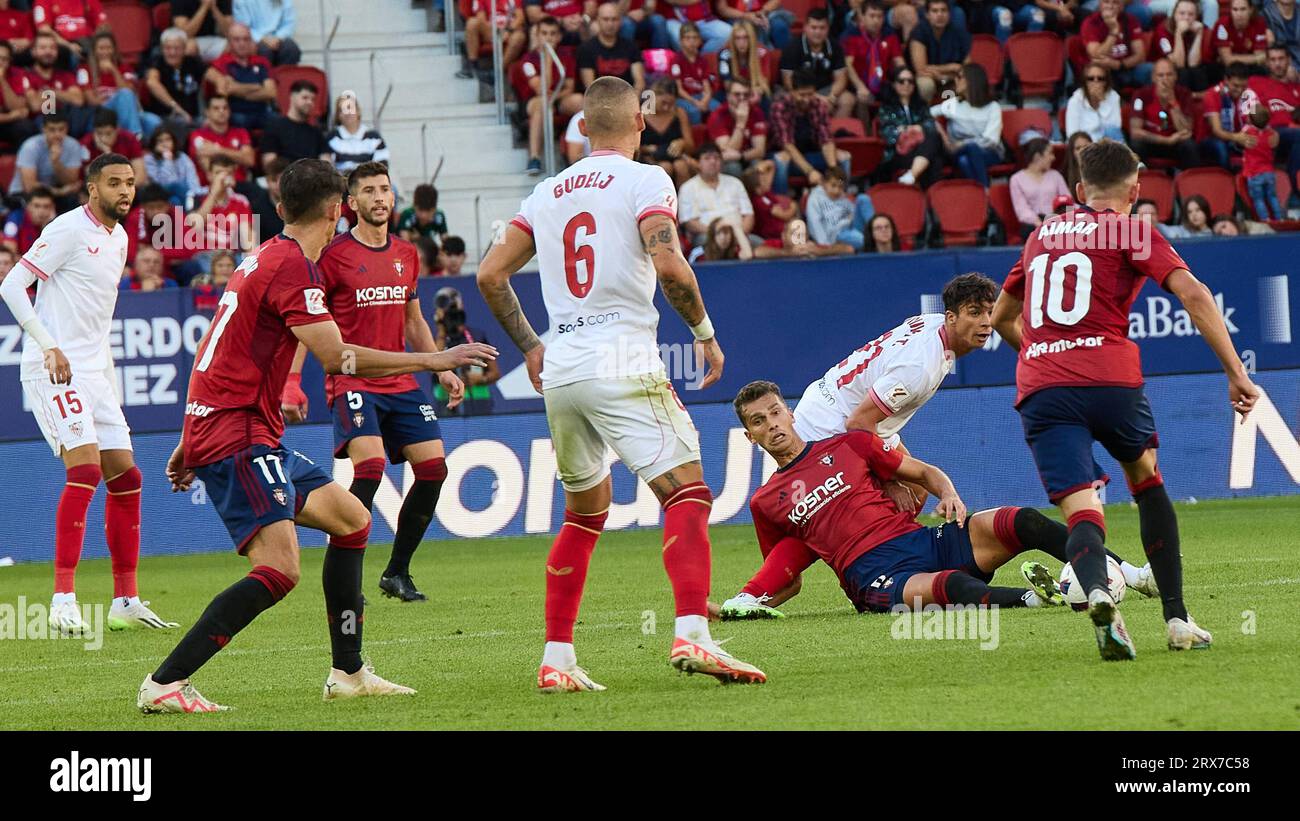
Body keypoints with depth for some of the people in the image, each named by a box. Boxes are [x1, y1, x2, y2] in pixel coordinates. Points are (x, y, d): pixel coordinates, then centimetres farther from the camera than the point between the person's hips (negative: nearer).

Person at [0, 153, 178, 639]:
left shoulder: (118, 237, 15)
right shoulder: (69, 230, -11)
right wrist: (49, 347, -23)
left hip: (93, 372, 9)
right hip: (54, 370, -9)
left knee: (125, 477, 6)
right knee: (86, 469, -21)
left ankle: (126, 602, 12)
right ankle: (63, 599, -21)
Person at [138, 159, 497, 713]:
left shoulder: (265, 258, 17)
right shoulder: (293, 266, -14)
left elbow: (221, 355, 23)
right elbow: (336, 358, -21)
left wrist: (190, 444, 29)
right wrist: (432, 361, -15)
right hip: (236, 437, -11)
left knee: (353, 520, 18)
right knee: (279, 569, -21)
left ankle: (348, 673, 21)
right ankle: (162, 685, -22)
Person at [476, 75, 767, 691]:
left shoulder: (546, 193, 16)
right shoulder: (644, 181, -2)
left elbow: (490, 275, 17)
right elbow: (669, 266, -16)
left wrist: (529, 346, 27)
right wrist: (704, 331, -2)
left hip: (560, 369, 6)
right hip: (624, 364, -6)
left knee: (585, 511, 19)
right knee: (687, 494, -9)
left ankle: (556, 658, 16)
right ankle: (691, 634, -29)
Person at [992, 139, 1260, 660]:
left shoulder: (1041, 236, 24)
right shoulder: (1132, 233, 10)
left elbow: (1001, 318, 36)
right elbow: (1192, 294, -6)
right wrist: (1236, 373, -6)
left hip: (1038, 386, 2)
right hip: (1110, 377, -2)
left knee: (1082, 514, -7)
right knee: (1147, 482, 24)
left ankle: (1098, 596, -41)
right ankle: (1177, 619, 20)